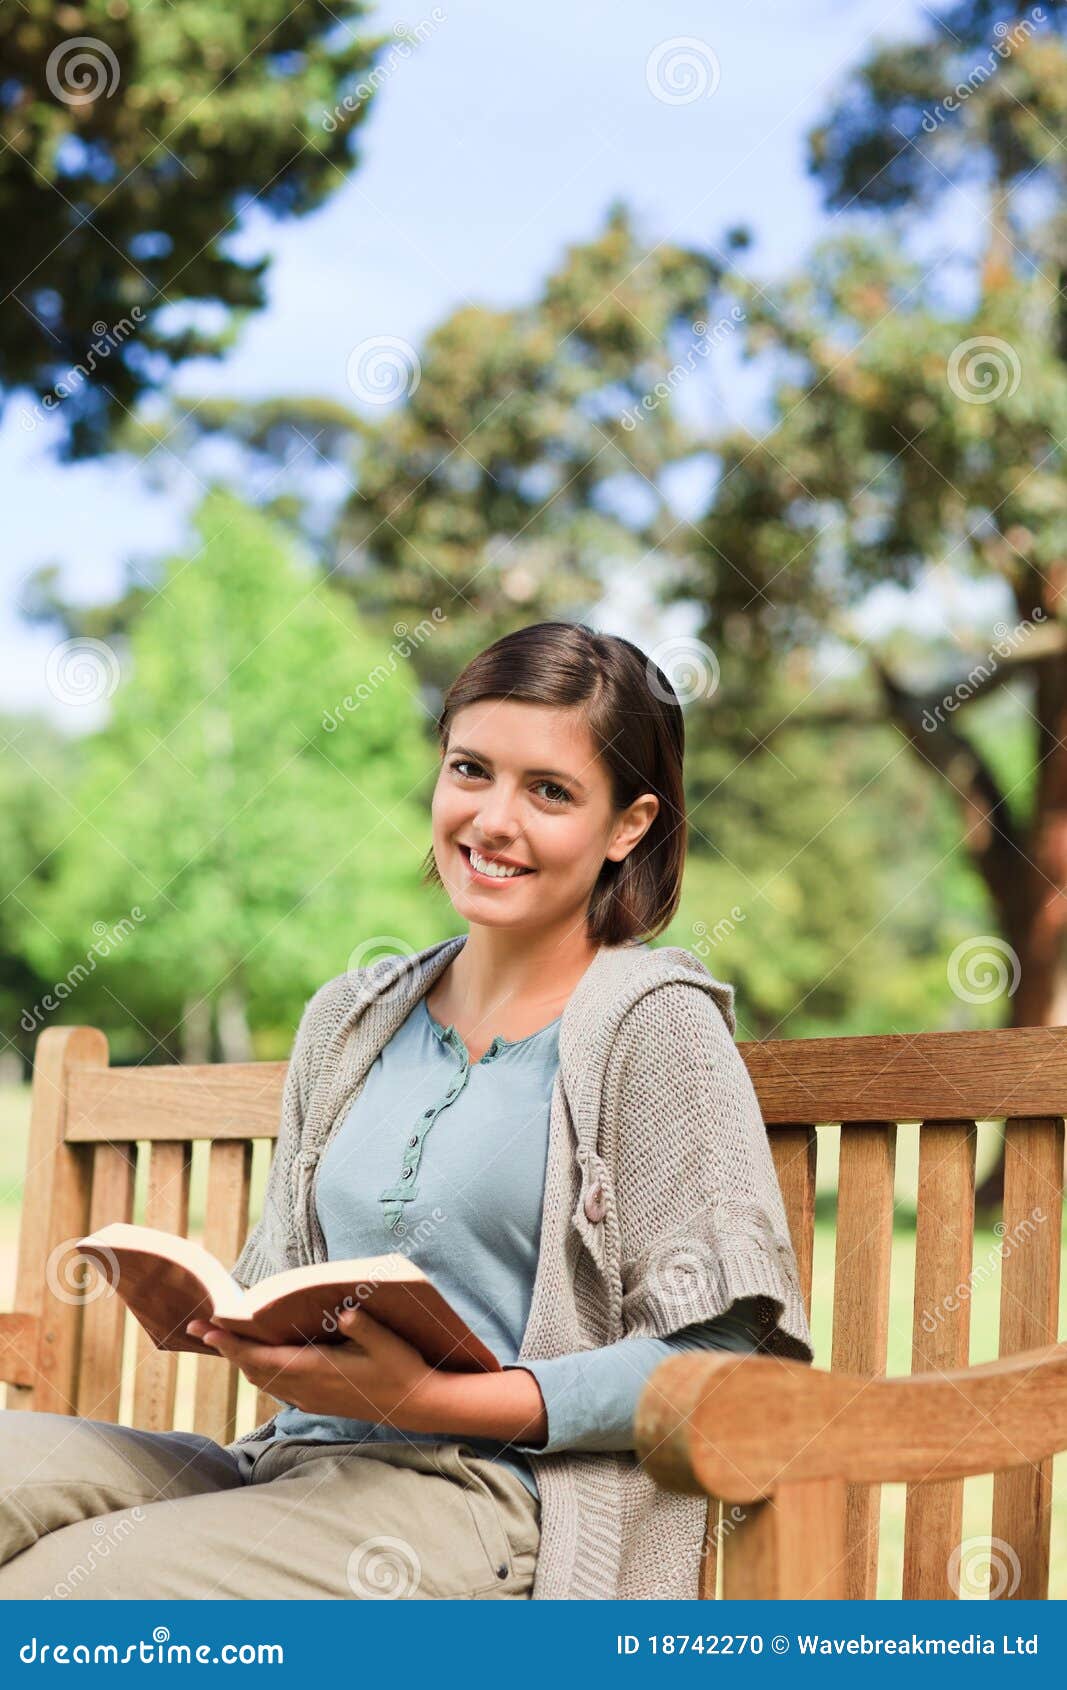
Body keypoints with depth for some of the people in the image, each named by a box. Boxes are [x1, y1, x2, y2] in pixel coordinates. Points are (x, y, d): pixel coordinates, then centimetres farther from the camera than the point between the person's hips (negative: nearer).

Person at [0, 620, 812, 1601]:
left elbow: (725, 1352, -8)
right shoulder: (349, 1022, 18)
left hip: (501, 1501, -6)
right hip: (292, 1466, 6)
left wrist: (431, 1399, -16)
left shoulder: (651, 1023, -1)